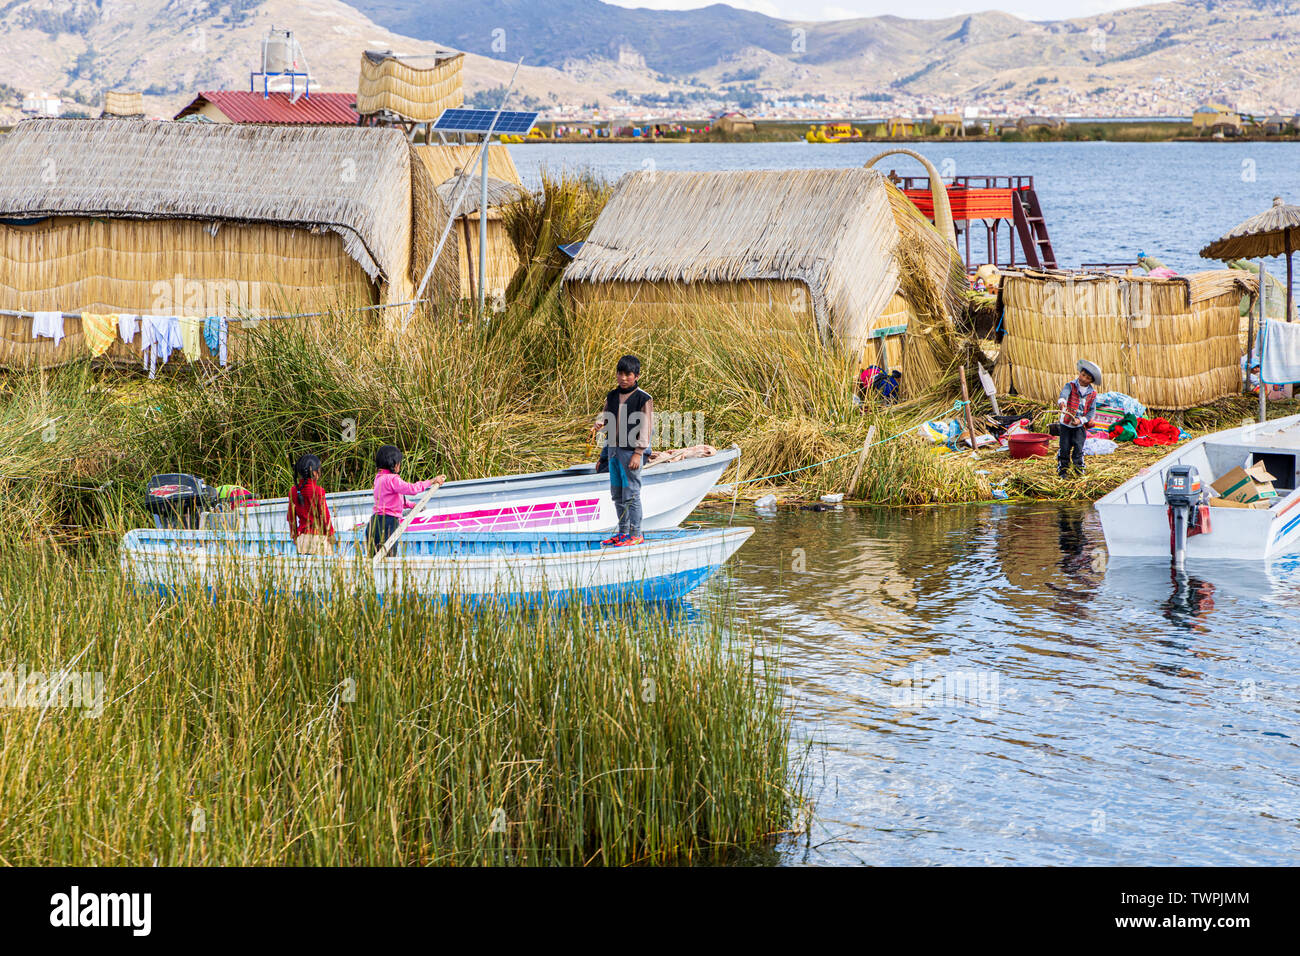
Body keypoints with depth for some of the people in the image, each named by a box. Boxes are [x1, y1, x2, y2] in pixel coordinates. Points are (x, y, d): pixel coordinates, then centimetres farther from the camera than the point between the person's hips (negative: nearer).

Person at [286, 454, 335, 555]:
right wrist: (330, 534, 3)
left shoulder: (293, 491, 3)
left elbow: (291, 516, 10)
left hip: (302, 536, 5)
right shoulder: (318, 491, -13)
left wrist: (294, 535, 20)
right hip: (318, 535, -5)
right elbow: (324, 514, -9)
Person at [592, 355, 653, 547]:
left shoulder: (643, 399, -8)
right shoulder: (612, 396, 10)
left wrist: (638, 453, -14)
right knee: (617, 493, 12)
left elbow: (645, 428, -10)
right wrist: (599, 425, -8)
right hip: (614, 449, 7)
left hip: (631, 451, -7)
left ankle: (635, 534, 1)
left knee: (631, 493, -5)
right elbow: (605, 417, 17)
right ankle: (623, 532, 22)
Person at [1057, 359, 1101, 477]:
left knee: (1078, 448, -4)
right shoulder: (1071, 385, -7)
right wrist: (1062, 402, -52)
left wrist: (1081, 420, -15)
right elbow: (1064, 393, -29)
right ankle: (1062, 470, 15)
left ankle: (1079, 468, 10)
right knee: (1065, 447, 2)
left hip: (1080, 425, 1)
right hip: (1066, 423, -1)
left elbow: (1092, 410, 0)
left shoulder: (1092, 393, 0)